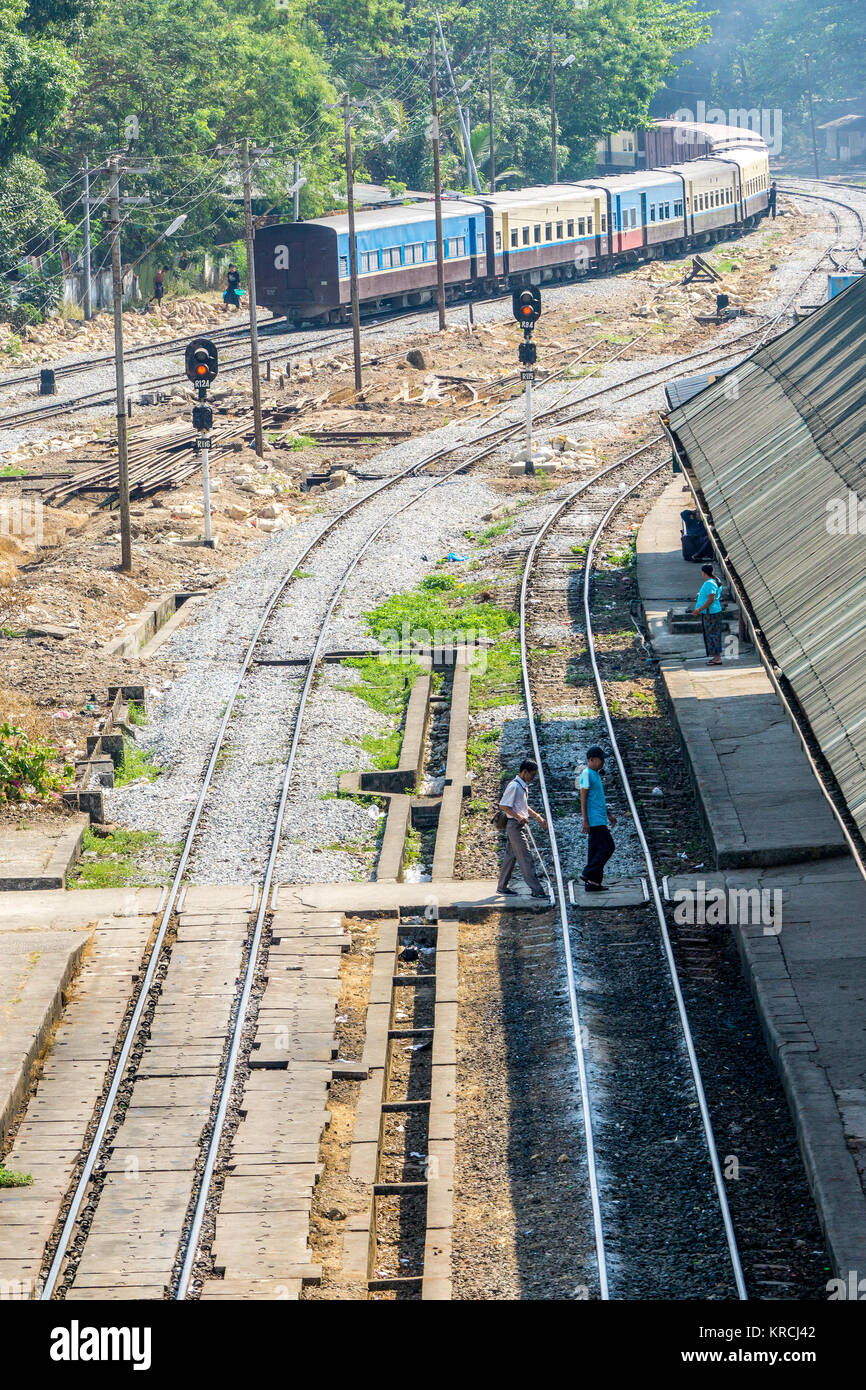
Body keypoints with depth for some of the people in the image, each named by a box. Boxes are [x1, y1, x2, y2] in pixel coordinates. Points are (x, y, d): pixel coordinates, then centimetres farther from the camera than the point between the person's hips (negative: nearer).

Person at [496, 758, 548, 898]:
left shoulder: (524, 786, 15)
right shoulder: (514, 786, -15)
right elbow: (503, 806, -19)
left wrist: (538, 817, 19)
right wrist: (518, 817, -27)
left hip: (520, 825, 10)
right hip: (514, 824, -10)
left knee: (511, 855, 15)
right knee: (525, 857, -12)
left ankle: (502, 886, 23)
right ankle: (536, 890, -15)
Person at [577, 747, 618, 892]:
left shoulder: (595, 774, 18)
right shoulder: (586, 774, -11)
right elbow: (583, 798, -15)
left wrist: (608, 814, 27)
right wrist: (585, 821, -18)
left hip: (599, 819, 10)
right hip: (595, 820, -10)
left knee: (595, 849, 8)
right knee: (607, 846, -12)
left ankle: (592, 883, 9)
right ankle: (589, 874, -10)